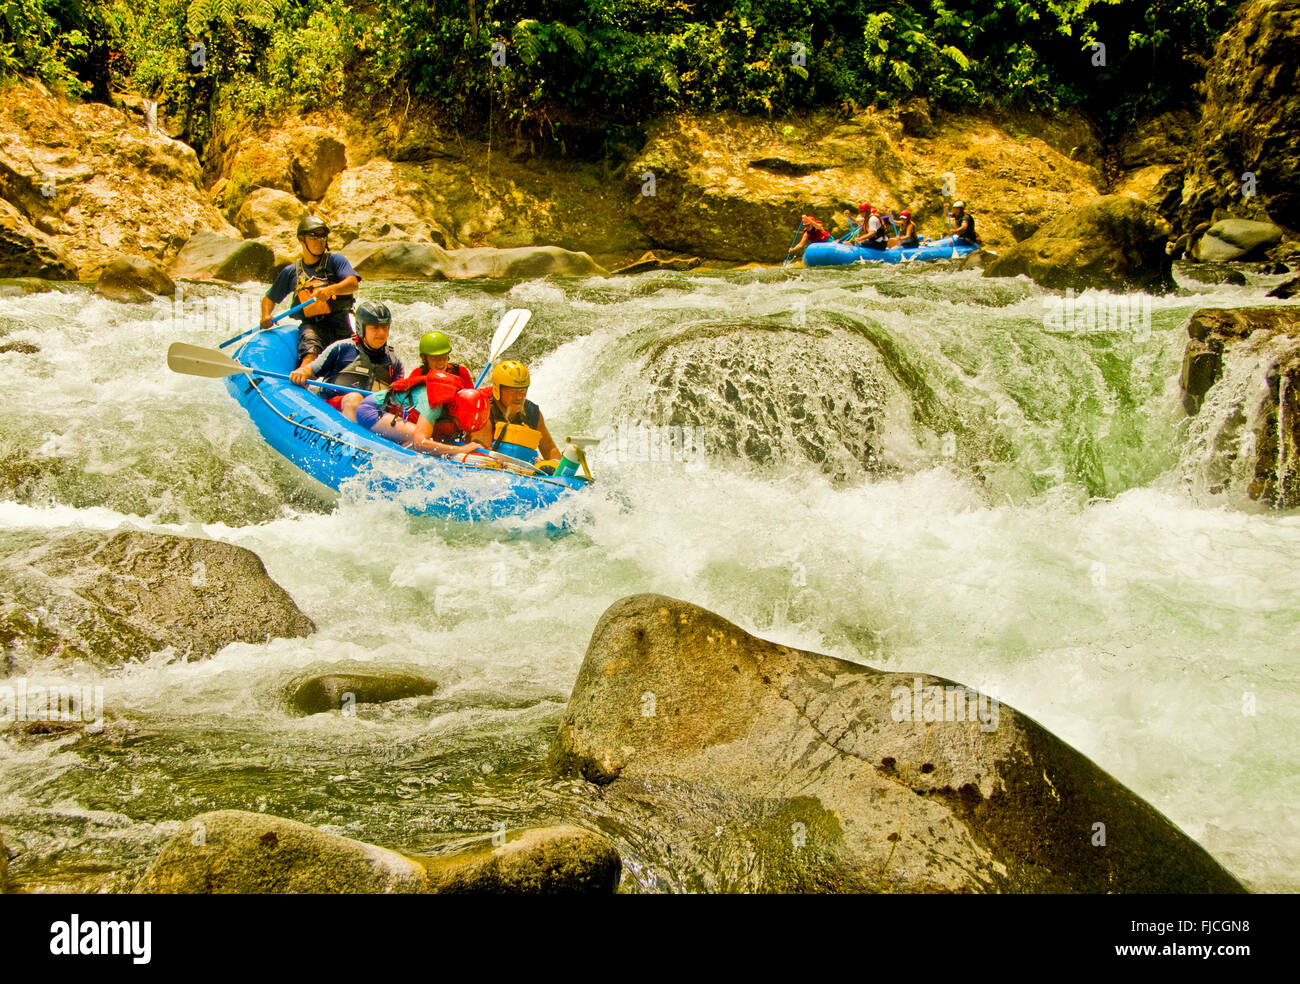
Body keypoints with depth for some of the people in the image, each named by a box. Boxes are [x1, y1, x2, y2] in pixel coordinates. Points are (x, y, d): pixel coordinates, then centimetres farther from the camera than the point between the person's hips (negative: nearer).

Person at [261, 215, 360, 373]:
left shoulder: (335, 260, 6)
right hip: (311, 326, -1)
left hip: (340, 324, 1)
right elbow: (269, 298, 23)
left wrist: (330, 290, -31)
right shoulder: (290, 272, 13)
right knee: (311, 354, -30)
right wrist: (266, 316, 1)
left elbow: (353, 284, -12)